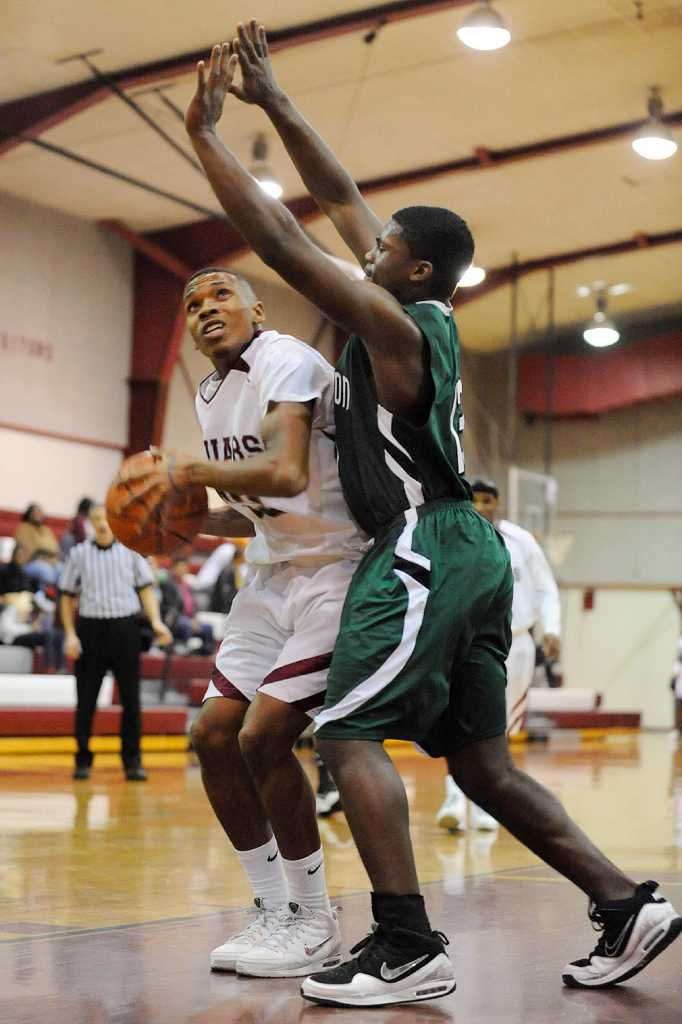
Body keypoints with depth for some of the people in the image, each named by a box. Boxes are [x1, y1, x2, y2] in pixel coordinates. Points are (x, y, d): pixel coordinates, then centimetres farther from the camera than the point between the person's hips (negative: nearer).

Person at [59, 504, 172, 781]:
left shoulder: (130, 551, 5)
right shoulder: (79, 553, 6)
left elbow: (146, 589, 4)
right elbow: (67, 596, 8)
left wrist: (156, 622, -10)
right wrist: (70, 634, 0)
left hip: (125, 627, 0)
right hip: (90, 628, 0)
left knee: (131, 698, 1)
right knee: (86, 699, 2)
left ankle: (132, 761, 9)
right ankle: (83, 760, 12)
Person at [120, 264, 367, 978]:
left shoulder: (286, 362, -15)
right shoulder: (209, 395, 12)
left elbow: (286, 476, -32)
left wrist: (187, 469, -21)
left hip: (338, 570, -9)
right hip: (274, 573, 9)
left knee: (263, 736, -17)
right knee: (213, 735, 3)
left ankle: (314, 925, -1)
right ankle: (275, 912, 15)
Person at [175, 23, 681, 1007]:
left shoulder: (391, 321, -10)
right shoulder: (423, 308, 14)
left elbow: (280, 241, -14)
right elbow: (340, 197, 22)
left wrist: (205, 133, -7)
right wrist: (273, 100, 22)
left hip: (425, 546, -10)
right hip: (466, 547, 10)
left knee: (349, 734, -12)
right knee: (481, 762, 11)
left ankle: (408, 947, -18)